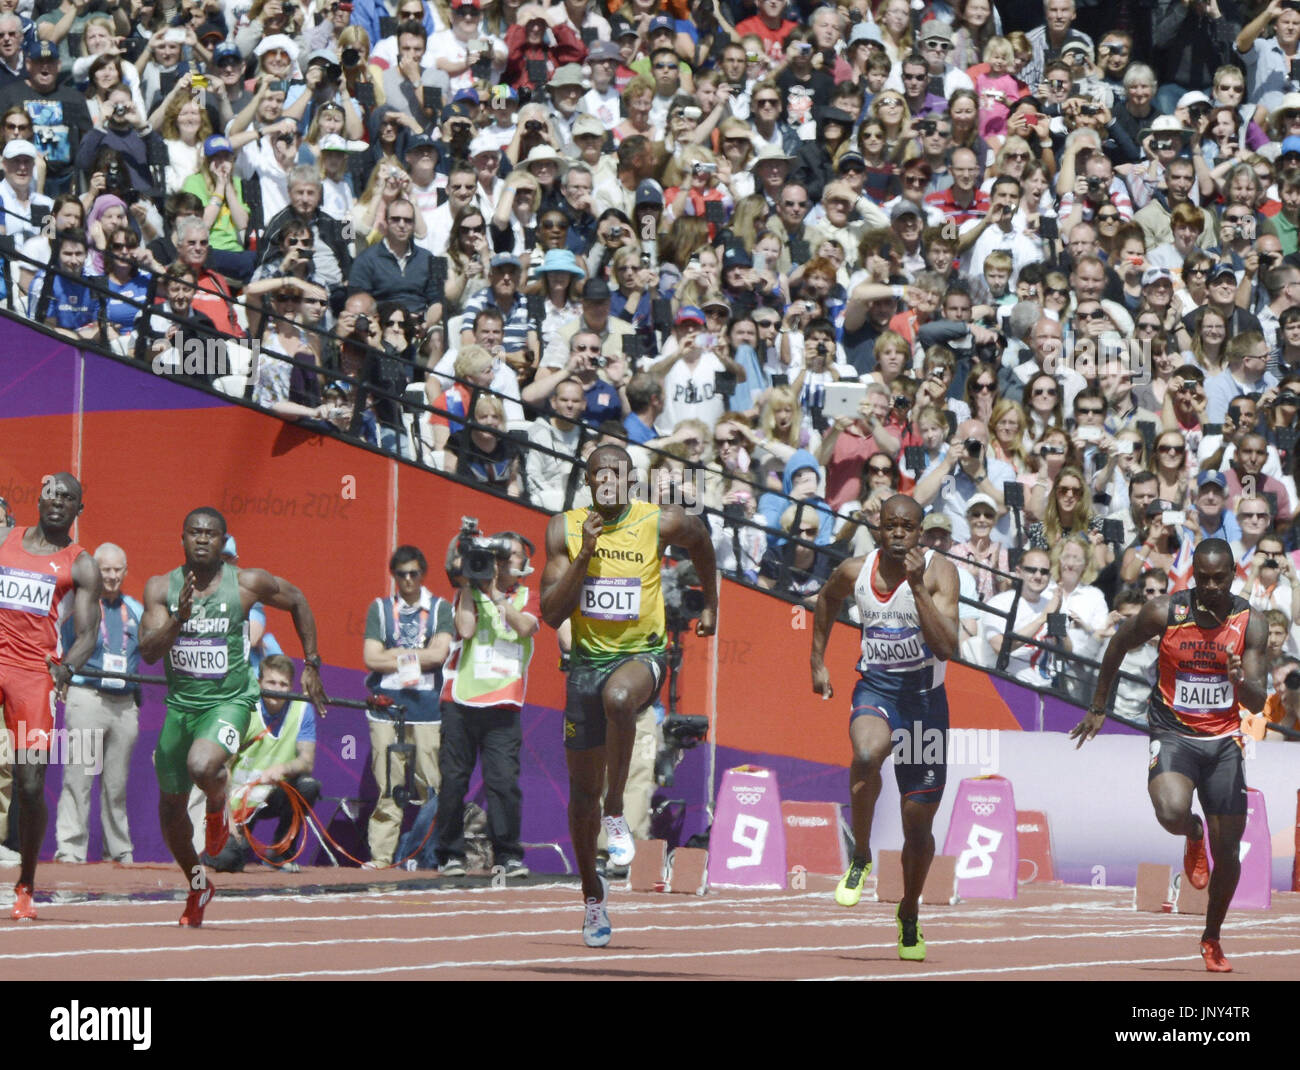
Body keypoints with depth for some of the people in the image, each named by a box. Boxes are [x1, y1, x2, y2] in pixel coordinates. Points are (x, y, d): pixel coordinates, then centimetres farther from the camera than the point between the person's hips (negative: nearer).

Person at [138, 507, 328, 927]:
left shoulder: (248, 583, -7)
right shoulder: (161, 588, -3)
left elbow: (298, 601, 11)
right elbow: (148, 652, -11)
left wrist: (311, 665, 13)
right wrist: (179, 617, -28)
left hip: (230, 701, -4)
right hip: (180, 703, 4)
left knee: (202, 766, -34)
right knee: (170, 806, 13)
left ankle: (219, 806, 4)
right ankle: (198, 885, 38)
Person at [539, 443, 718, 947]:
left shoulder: (662, 523, -7)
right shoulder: (565, 528, -4)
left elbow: (700, 539, 17)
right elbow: (551, 613, -10)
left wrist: (710, 605, 25)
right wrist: (584, 553, -20)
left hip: (642, 655, -3)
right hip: (588, 658, 3)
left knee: (618, 698, -40)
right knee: (582, 792, 9)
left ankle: (616, 813, -22)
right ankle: (593, 892, 31)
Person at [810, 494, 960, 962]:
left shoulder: (938, 572, -14)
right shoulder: (855, 571, -4)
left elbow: (947, 648, -27)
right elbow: (827, 599, 21)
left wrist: (918, 586, -33)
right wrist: (818, 661, 19)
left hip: (924, 695, 0)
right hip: (875, 688, 1)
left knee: (918, 822, 7)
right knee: (868, 753, -36)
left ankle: (909, 915, 32)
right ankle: (860, 857, -14)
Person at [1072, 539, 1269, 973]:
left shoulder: (1250, 623, -7)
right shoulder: (1164, 612, -11)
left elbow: (1257, 703, -8)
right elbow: (1119, 645, 7)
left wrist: (1242, 680, -32)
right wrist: (1098, 709, 13)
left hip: (1223, 740, 2)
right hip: (1173, 736, -2)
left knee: (1227, 849, 4)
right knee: (1171, 812, -31)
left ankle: (1212, 937, 28)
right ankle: (1193, 837, 8)